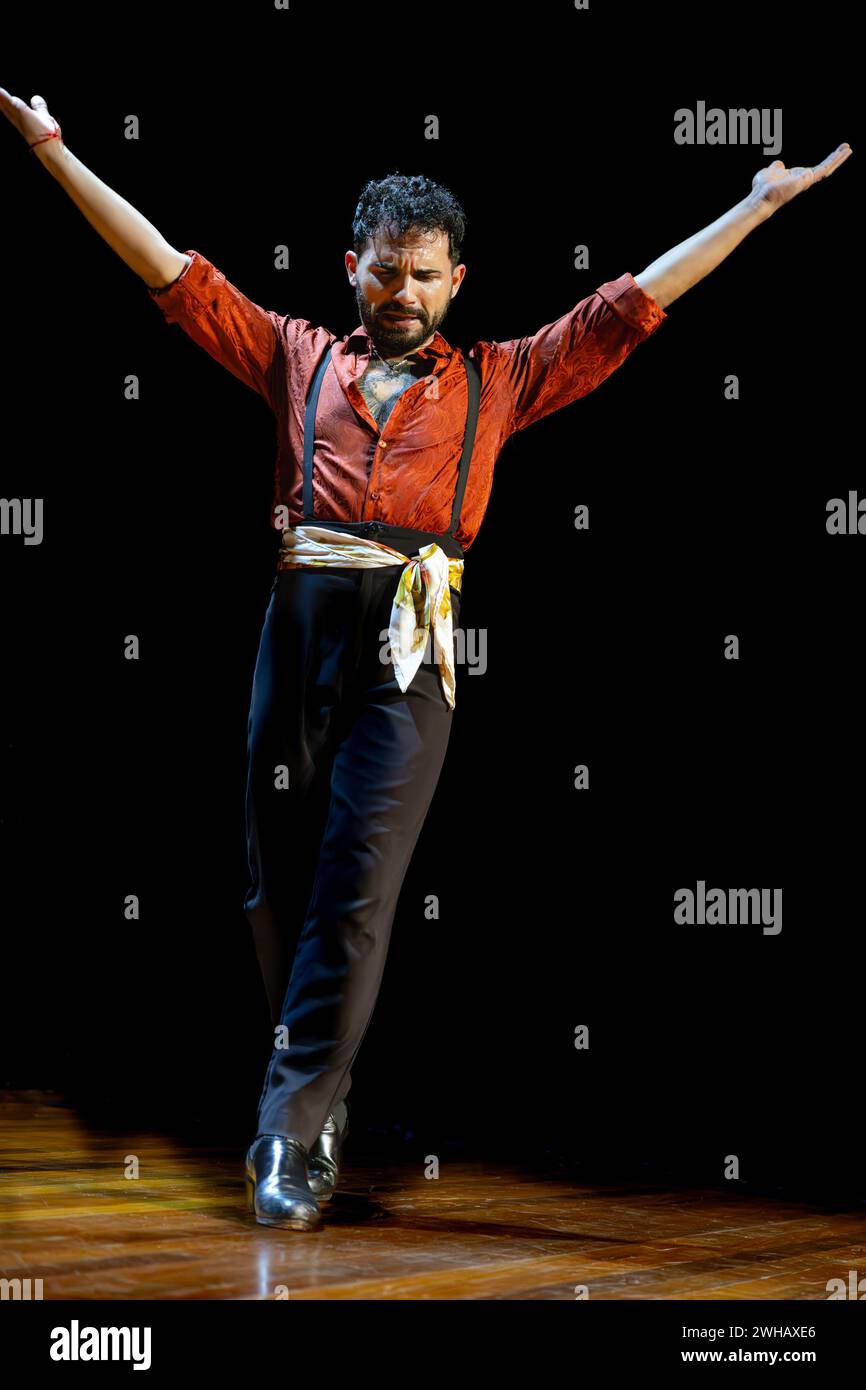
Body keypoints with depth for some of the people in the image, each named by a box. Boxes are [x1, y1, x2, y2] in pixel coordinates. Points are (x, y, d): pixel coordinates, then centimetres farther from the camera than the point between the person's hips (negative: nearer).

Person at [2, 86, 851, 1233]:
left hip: (410, 643, -2)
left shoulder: (497, 381, 16)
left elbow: (632, 303, 16)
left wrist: (761, 203, 14)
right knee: (280, 877, 4)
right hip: (300, 623, 2)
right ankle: (319, 1095, 18)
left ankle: (295, 1128, -8)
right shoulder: (300, 359, 17)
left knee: (356, 886, -9)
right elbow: (172, 271, 16)